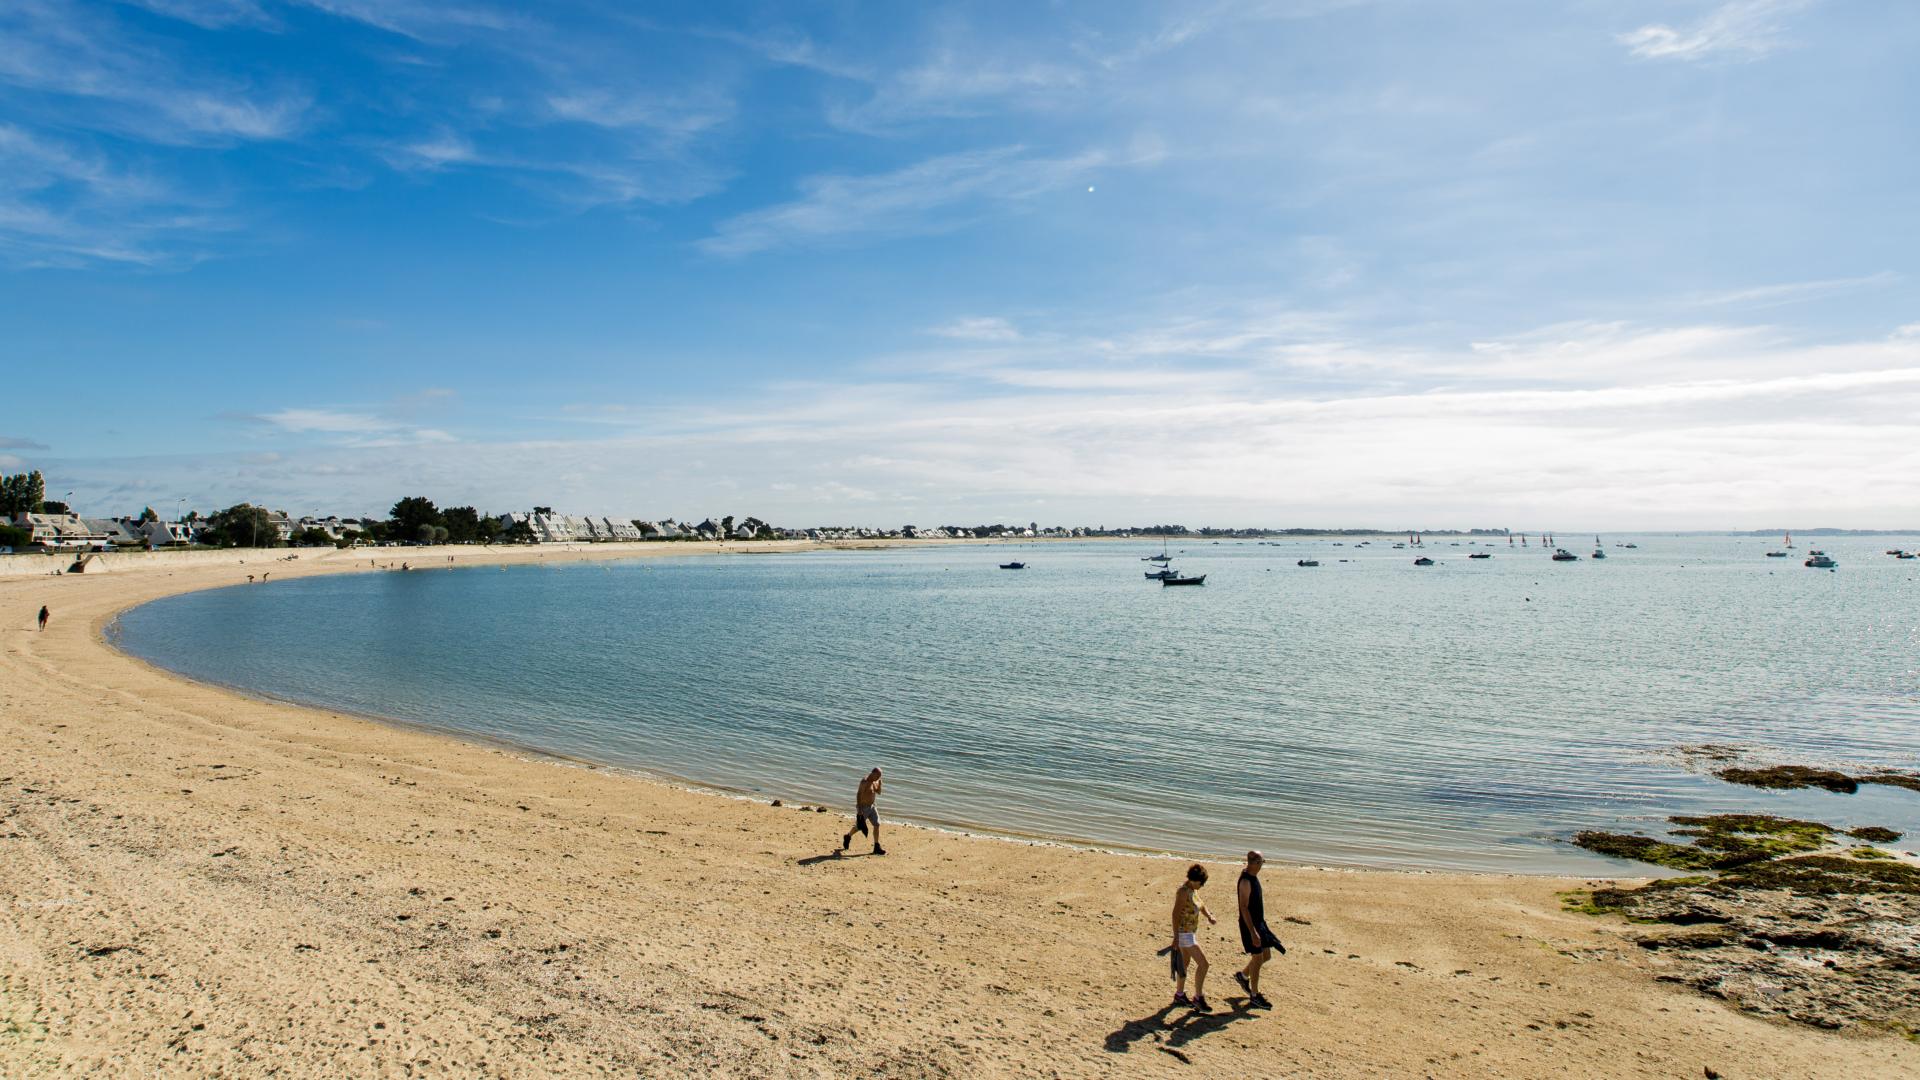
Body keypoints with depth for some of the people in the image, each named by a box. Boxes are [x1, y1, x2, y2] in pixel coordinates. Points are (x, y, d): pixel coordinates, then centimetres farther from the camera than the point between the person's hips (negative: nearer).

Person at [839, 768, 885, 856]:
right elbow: (858, 795, -24)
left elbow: (878, 792, 13)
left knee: (877, 825, -4)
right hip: (863, 807, -7)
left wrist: (880, 783, -7)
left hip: (871, 806, 7)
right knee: (858, 827, 6)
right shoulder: (865, 782, -21)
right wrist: (859, 810, -27)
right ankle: (848, 837, 36)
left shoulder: (875, 781, 4)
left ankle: (877, 847, -1)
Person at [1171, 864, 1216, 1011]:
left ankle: (1179, 995, 33)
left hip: (1190, 932, 10)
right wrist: (1176, 937, -28)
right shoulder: (1183, 891, -23)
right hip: (1184, 933, -10)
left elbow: (1201, 906, 14)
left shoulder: (1194, 889, 5)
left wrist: (1209, 916, -8)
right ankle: (1198, 998, 3)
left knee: (1186, 964, 20)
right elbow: (1175, 913, -25)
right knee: (1203, 964, -8)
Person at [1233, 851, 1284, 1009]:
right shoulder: (1246, 881, -22)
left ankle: (1242, 975, 34)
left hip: (1259, 923, 9)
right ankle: (1254, 997, 11)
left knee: (1266, 955, 15)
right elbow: (1244, 907, -25)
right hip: (1250, 925, -9)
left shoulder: (1253, 877, 7)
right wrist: (1253, 932, -27)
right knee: (1257, 958, -1)